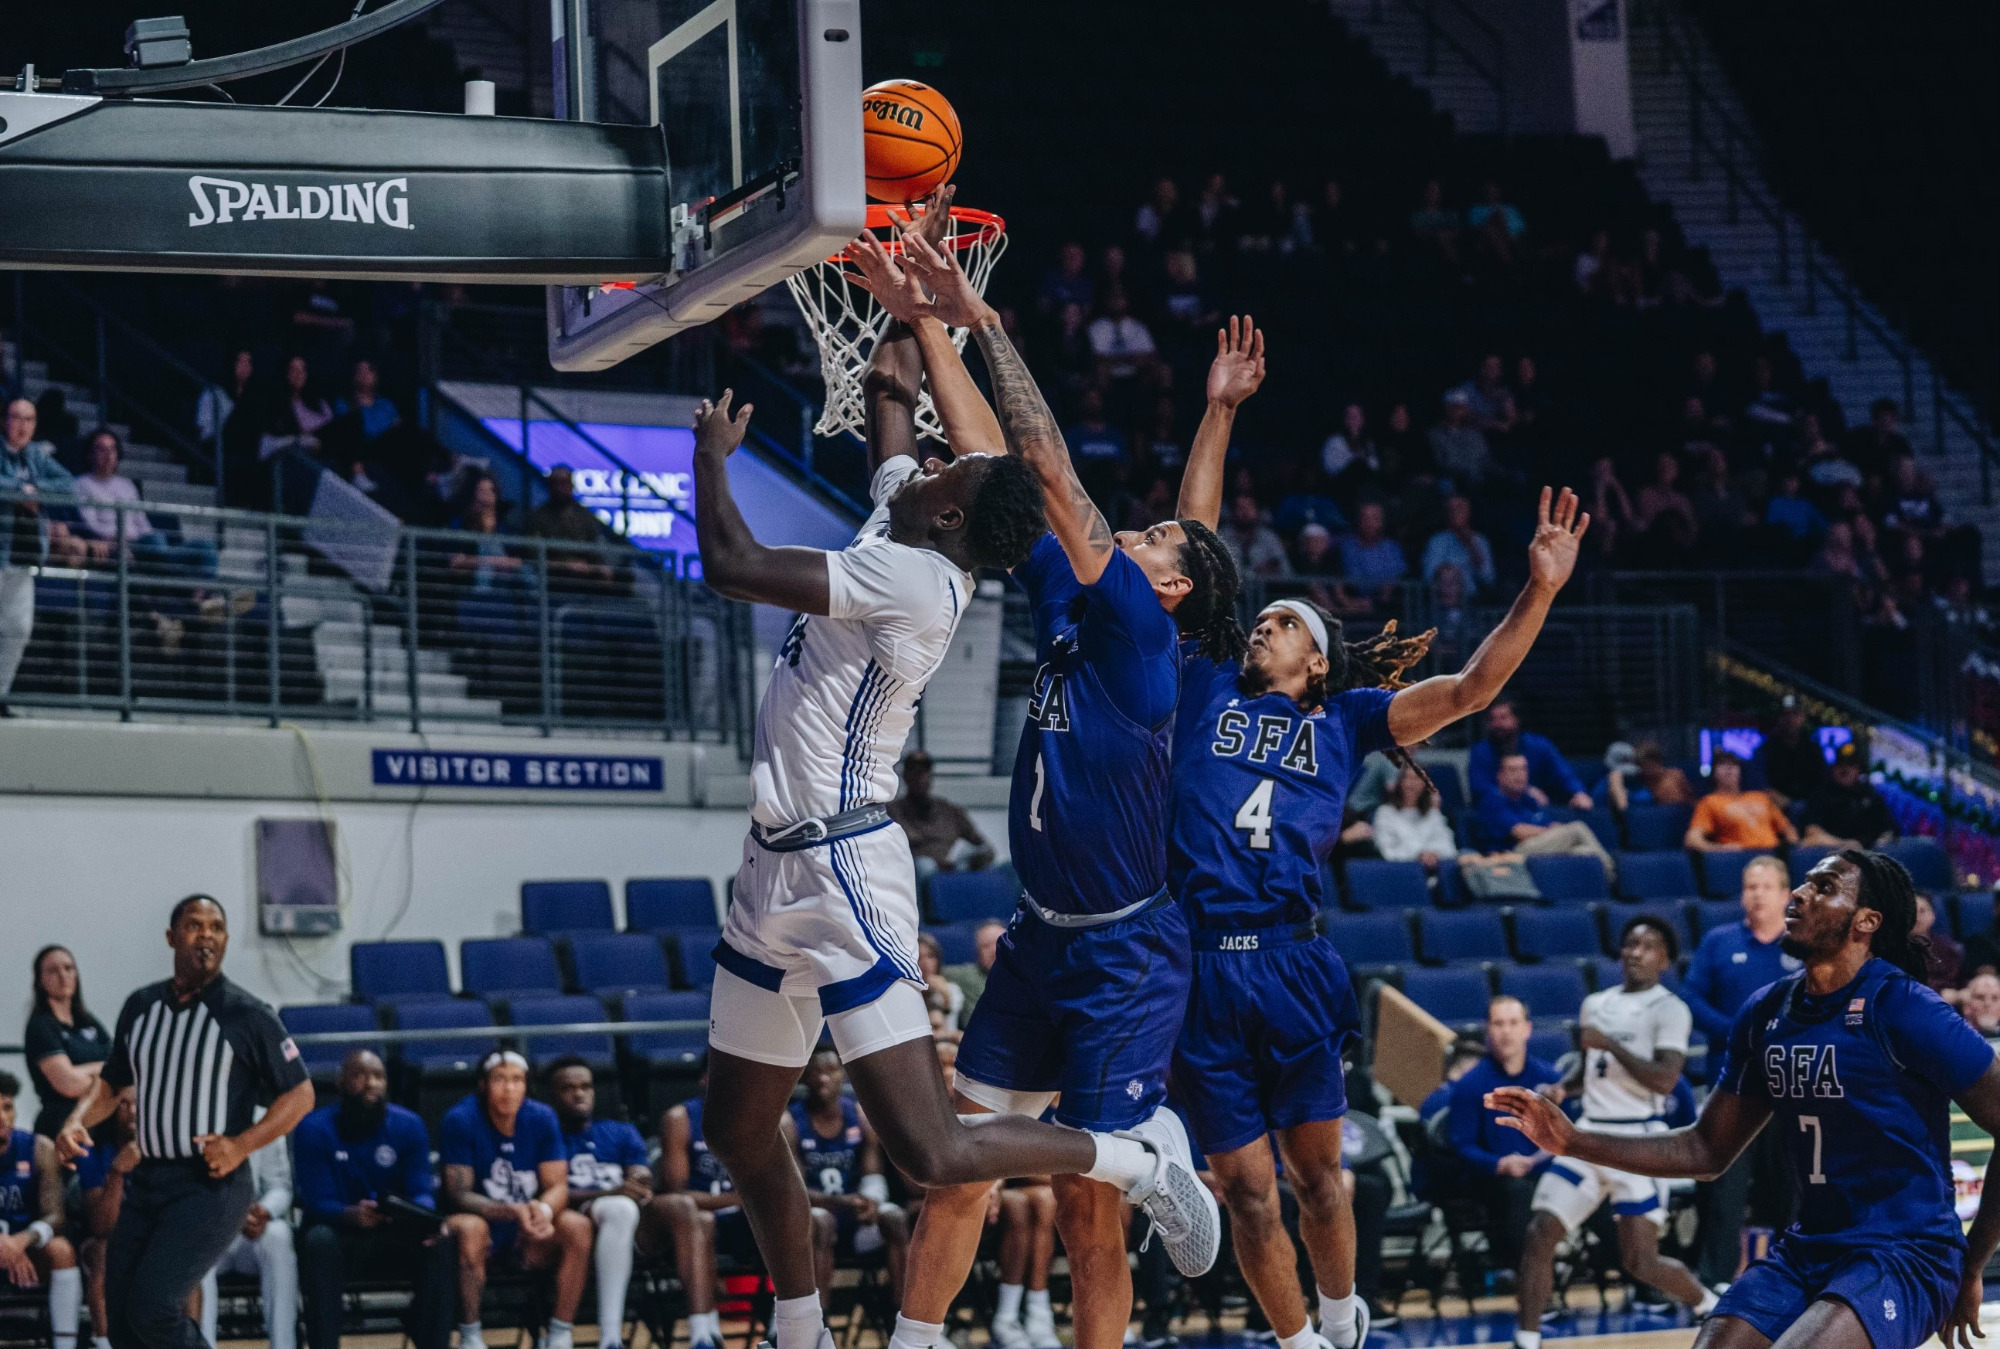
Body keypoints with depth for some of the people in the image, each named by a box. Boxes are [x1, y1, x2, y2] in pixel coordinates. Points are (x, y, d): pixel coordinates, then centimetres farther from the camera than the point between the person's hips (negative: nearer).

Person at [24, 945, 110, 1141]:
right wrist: (100, 1069, 3)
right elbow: (67, 1082, -13)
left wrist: (84, 1072, -8)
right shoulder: (41, 1025, -3)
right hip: (60, 1125, -6)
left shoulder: (88, 1022, 16)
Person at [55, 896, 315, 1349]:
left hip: (212, 1187, -6)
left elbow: (299, 1094, -3)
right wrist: (77, 1121, 2)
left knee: (153, 1308, -19)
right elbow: (111, 1082, 22)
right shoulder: (141, 1006, 11)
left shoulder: (247, 1016, -6)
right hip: (145, 1184, 6)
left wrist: (241, 1145, -16)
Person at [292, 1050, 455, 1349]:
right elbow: (317, 1202, -16)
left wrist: (426, 1220, -32)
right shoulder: (314, 1129, -8)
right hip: (339, 1237, -3)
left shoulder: (408, 1126, 1)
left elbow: (420, 1192, -7)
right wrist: (352, 1215, -40)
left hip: (395, 1241, 3)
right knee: (319, 1239, -36)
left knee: (442, 1244, -26)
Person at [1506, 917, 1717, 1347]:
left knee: (1639, 1261, -5)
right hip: (1589, 1134, 6)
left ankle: (1714, 1308, 20)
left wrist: (1610, 1044, -18)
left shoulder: (1669, 1009, -7)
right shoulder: (1595, 1004, 14)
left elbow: (1665, 1081, -20)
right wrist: (1559, 1090, 8)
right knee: (1539, 1236, -7)